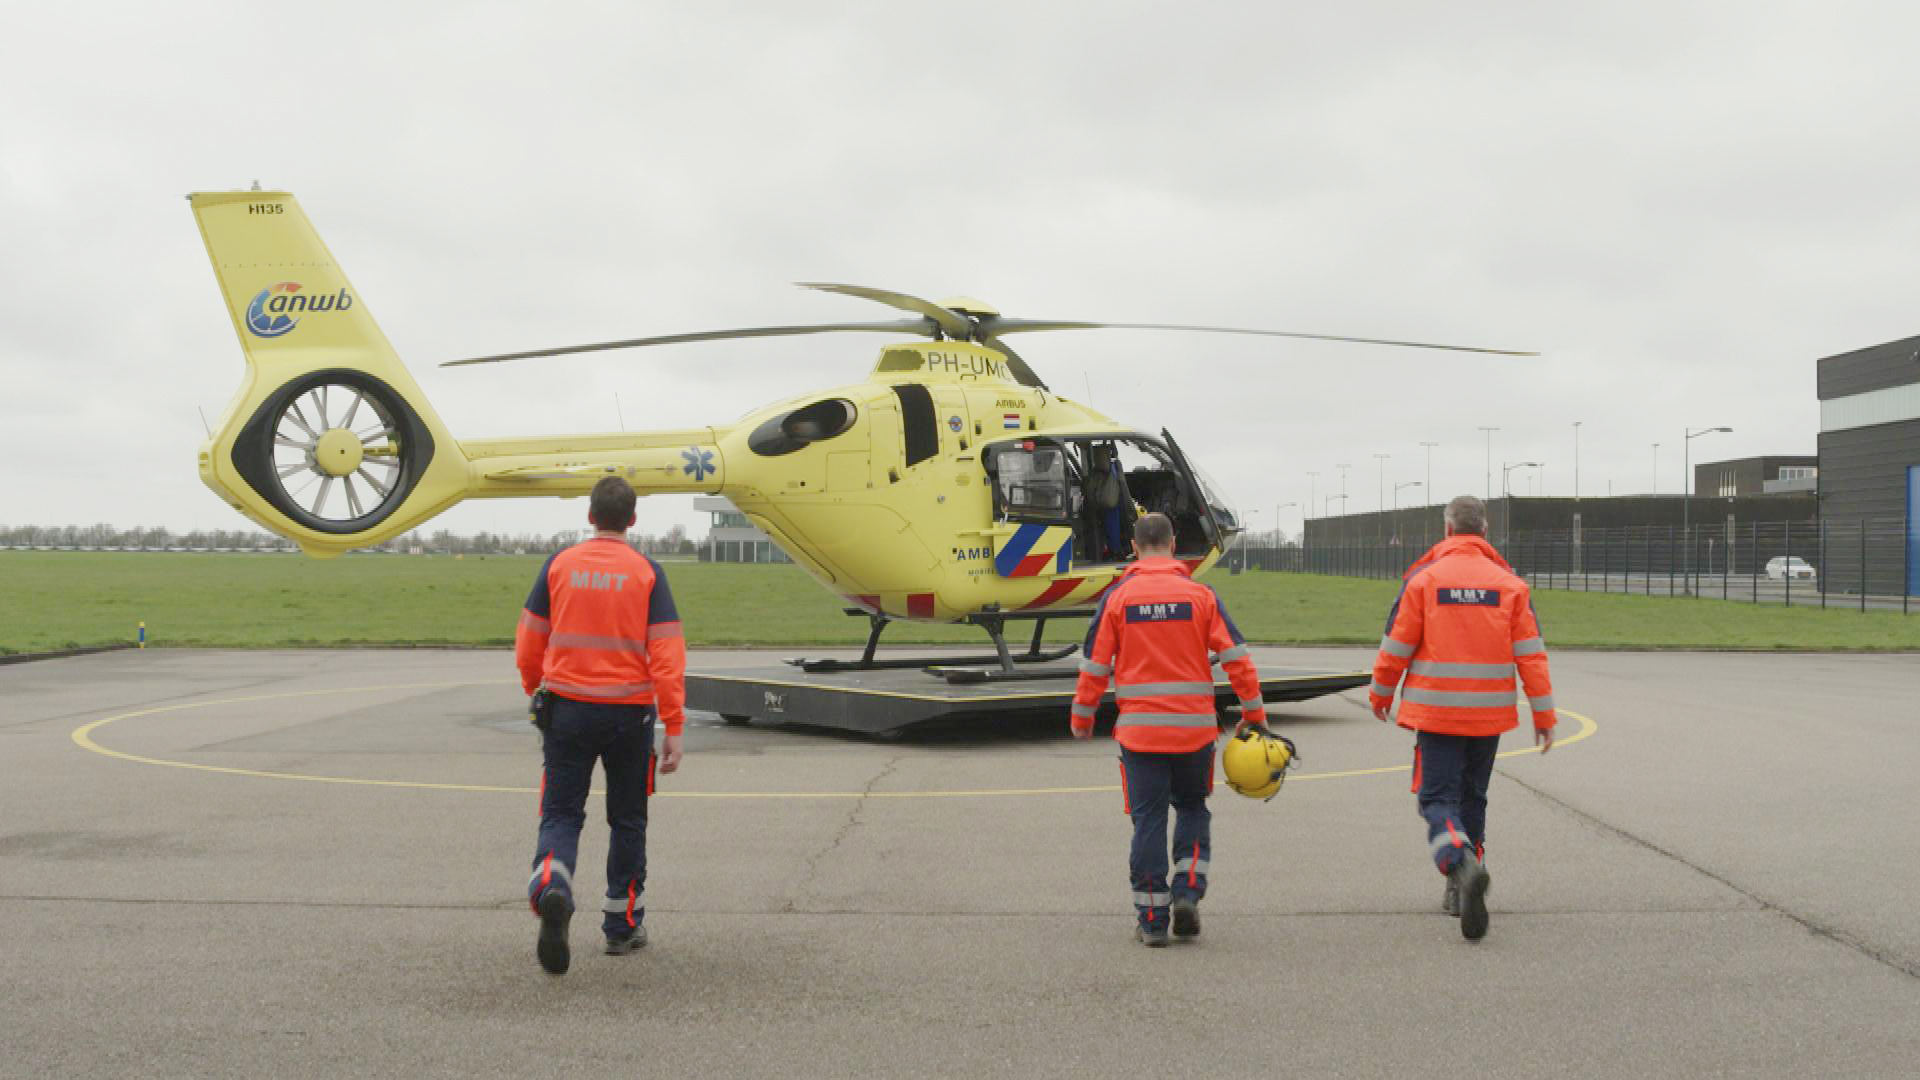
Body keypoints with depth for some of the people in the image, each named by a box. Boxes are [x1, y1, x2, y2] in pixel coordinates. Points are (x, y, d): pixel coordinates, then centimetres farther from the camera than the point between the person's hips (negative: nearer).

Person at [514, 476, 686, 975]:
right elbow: (667, 655, -9)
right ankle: (622, 925, 22)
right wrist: (673, 730, -6)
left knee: (561, 813, 4)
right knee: (627, 820, 15)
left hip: (567, 708, 1)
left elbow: (529, 644, 6)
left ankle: (551, 887, -25)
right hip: (629, 710, 0)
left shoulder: (559, 565, 1)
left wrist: (534, 692, 26)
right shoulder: (646, 573, -3)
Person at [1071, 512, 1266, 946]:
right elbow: (1236, 657, -1)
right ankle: (1187, 893, 3)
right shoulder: (1200, 594, 0)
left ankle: (1152, 918, 6)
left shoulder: (1117, 597, 0)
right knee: (1193, 808, 19)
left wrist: (1082, 718, 13)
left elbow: (1095, 665, 1)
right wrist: (1254, 713, 7)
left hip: (1138, 729, 0)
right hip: (1195, 727, 1)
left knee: (1148, 818, 5)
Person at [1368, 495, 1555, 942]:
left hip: (1436, 711, -3)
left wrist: (1380, 694, 15)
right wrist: (1543, 714, 5)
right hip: (1490, 714, 3)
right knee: (1472, 798, 18)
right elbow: (1530, 653, 0)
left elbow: (1396, 647, -2)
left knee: (1438, 797, -1)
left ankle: (1463, 864, -30)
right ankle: (1460, 891, 24)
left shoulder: (1424, 579, -5)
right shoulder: (1510, 583, 3)